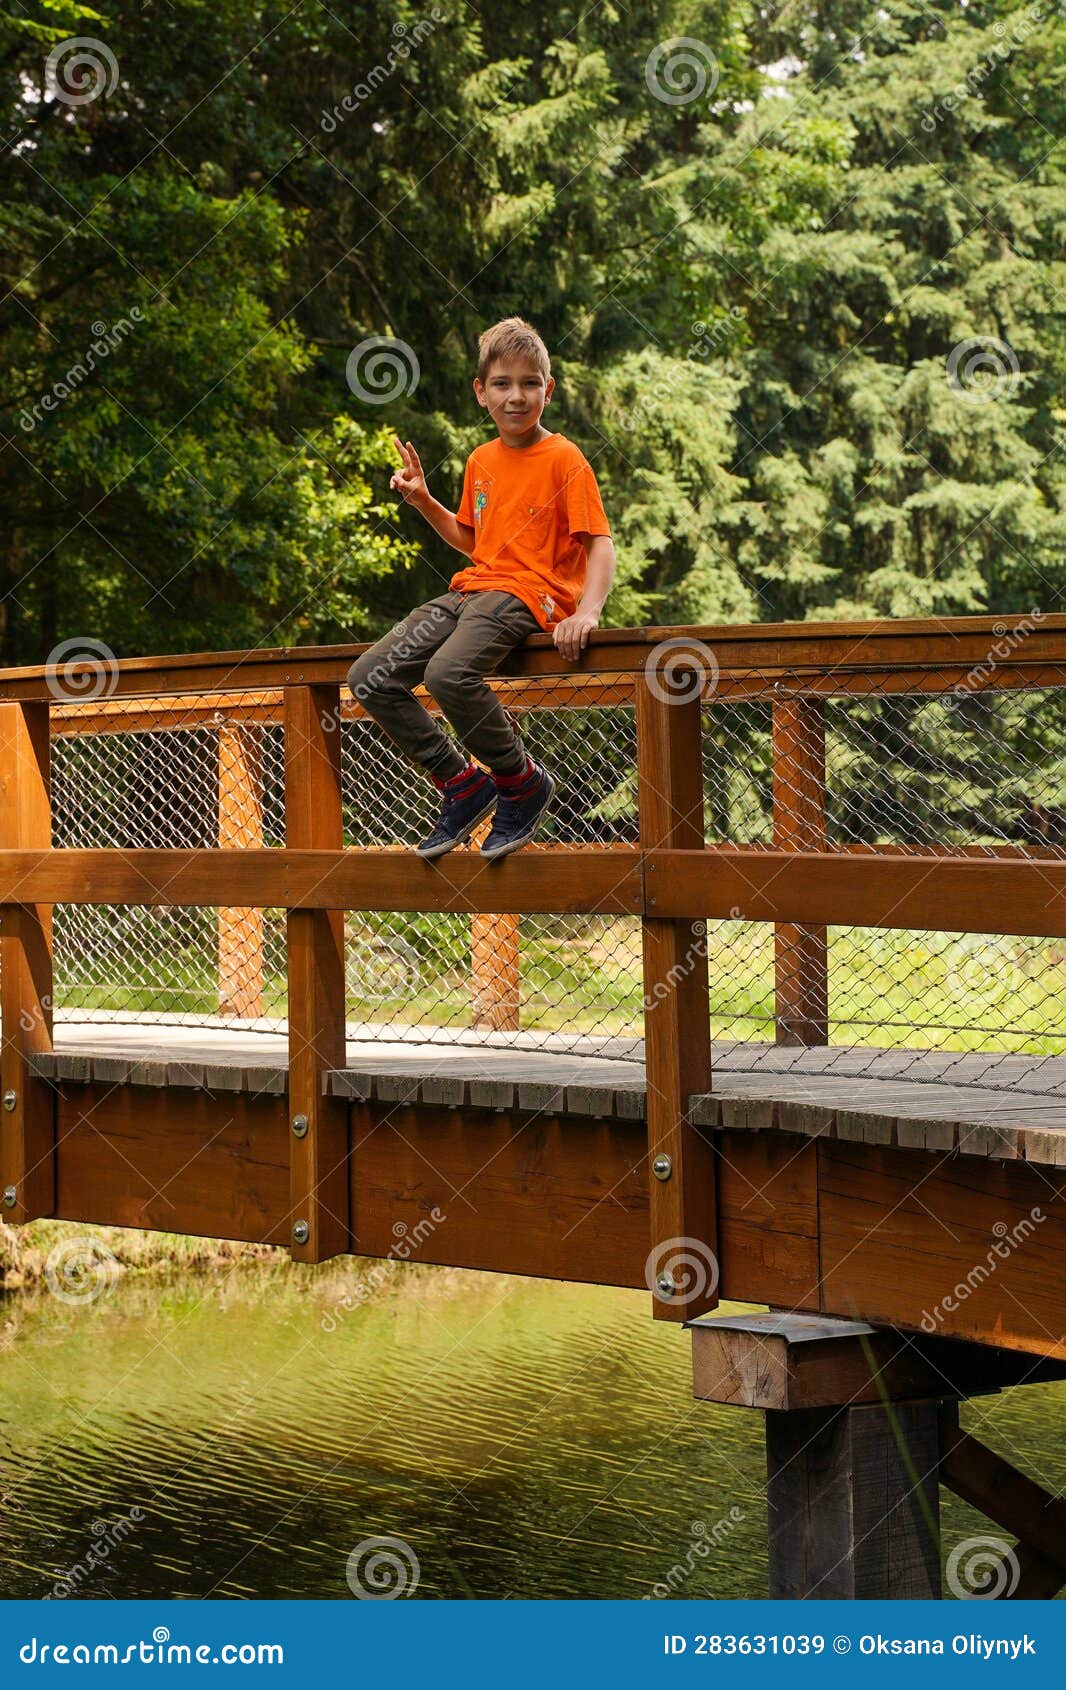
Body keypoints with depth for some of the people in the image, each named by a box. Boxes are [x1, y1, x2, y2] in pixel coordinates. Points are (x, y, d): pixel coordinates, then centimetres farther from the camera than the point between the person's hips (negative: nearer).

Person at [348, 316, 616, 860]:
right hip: (473, 588, 8)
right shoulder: (481, 461, 16)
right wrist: (423, 501, 15)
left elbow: (599, 544, -11)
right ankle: (463, 787, 4)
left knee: (448, 672, -36)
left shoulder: (564, 459, -4)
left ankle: (522, 783, -13)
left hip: (528, 592, -8)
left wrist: (587, 611, -27)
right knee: (369, 678, -6)